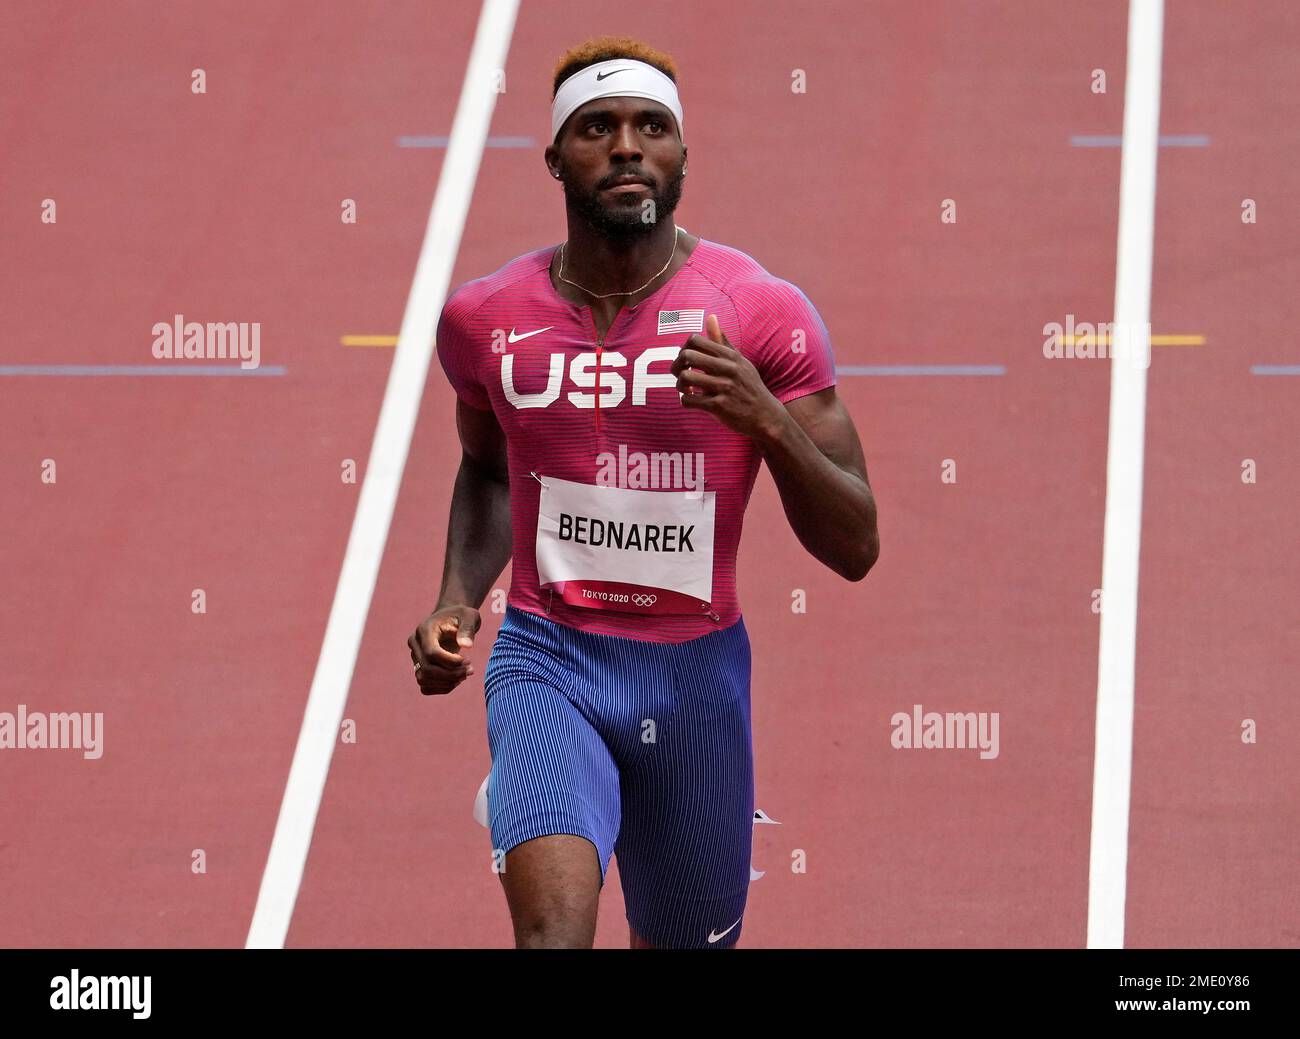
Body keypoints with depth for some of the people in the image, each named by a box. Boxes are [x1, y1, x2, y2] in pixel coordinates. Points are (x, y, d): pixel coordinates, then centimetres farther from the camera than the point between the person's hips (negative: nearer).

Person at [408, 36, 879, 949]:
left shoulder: (765, 315, -7)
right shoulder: (486, 318, 0)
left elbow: (855, 550, -7)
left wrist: (767, 421, -23)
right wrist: (458, 599, 6)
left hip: (696, 675, 0)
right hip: (546, 664, 0)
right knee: (553, 930, -26)